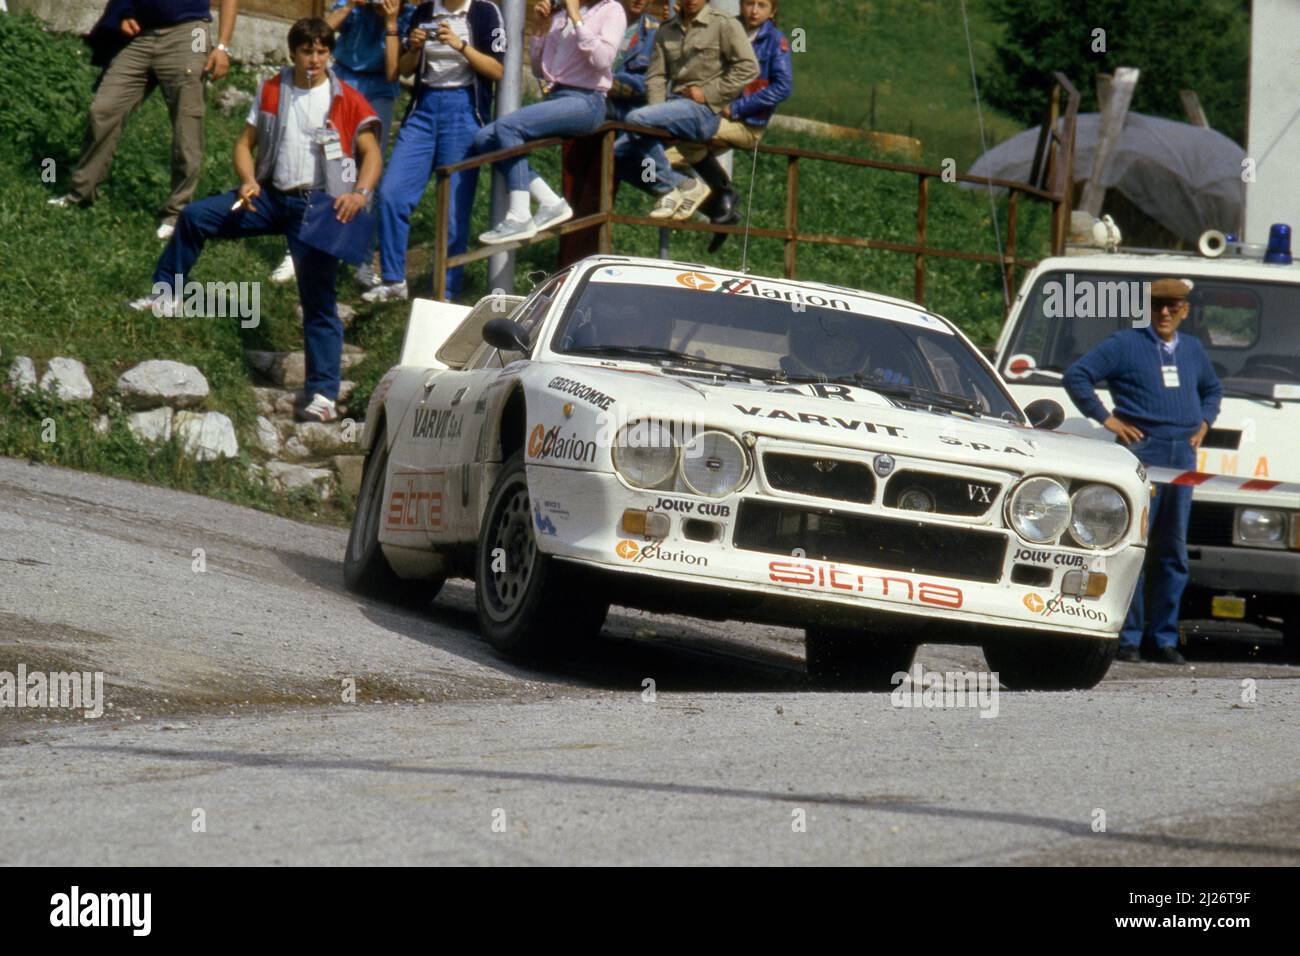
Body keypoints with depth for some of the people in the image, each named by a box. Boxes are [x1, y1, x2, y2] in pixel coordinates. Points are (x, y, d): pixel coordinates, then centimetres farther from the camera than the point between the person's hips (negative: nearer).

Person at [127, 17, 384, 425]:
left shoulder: (346, 101, -2)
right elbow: (245, 143, 12)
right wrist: (248, 180, -9)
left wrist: (360, 193, -25)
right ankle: (165, 294, 6)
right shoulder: (271, 92, 9)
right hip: (272, 196, 4)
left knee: (318, 298, -7)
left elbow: (372, 153, -6)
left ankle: (323, 394, -8)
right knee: (195, 216, -10)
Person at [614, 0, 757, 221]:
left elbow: (748, 67, -6)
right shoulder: (666, 32, 19)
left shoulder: (724, 25, 2)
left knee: (637, 120, -29)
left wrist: (708, 93, -11)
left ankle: (668, 190, -17)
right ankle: (686, 186, -4)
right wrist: (657, 108, -7)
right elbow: (656, 76, 12)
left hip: (704, 111, -7)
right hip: (674, 102, 7)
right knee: (617, 154, -8)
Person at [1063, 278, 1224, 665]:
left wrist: (1204, 423, 18)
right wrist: (1105, 418, -8)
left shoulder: (1192, 350, 18)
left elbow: (1212, 389, 36)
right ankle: (1127, 637, -7)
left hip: (1183, 455, 6)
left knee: (1173, 551, 6)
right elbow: (1076, 376, -4)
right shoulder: (1125, 344, 0)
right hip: (1141, 449, -6)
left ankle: (1164, 637, 11)